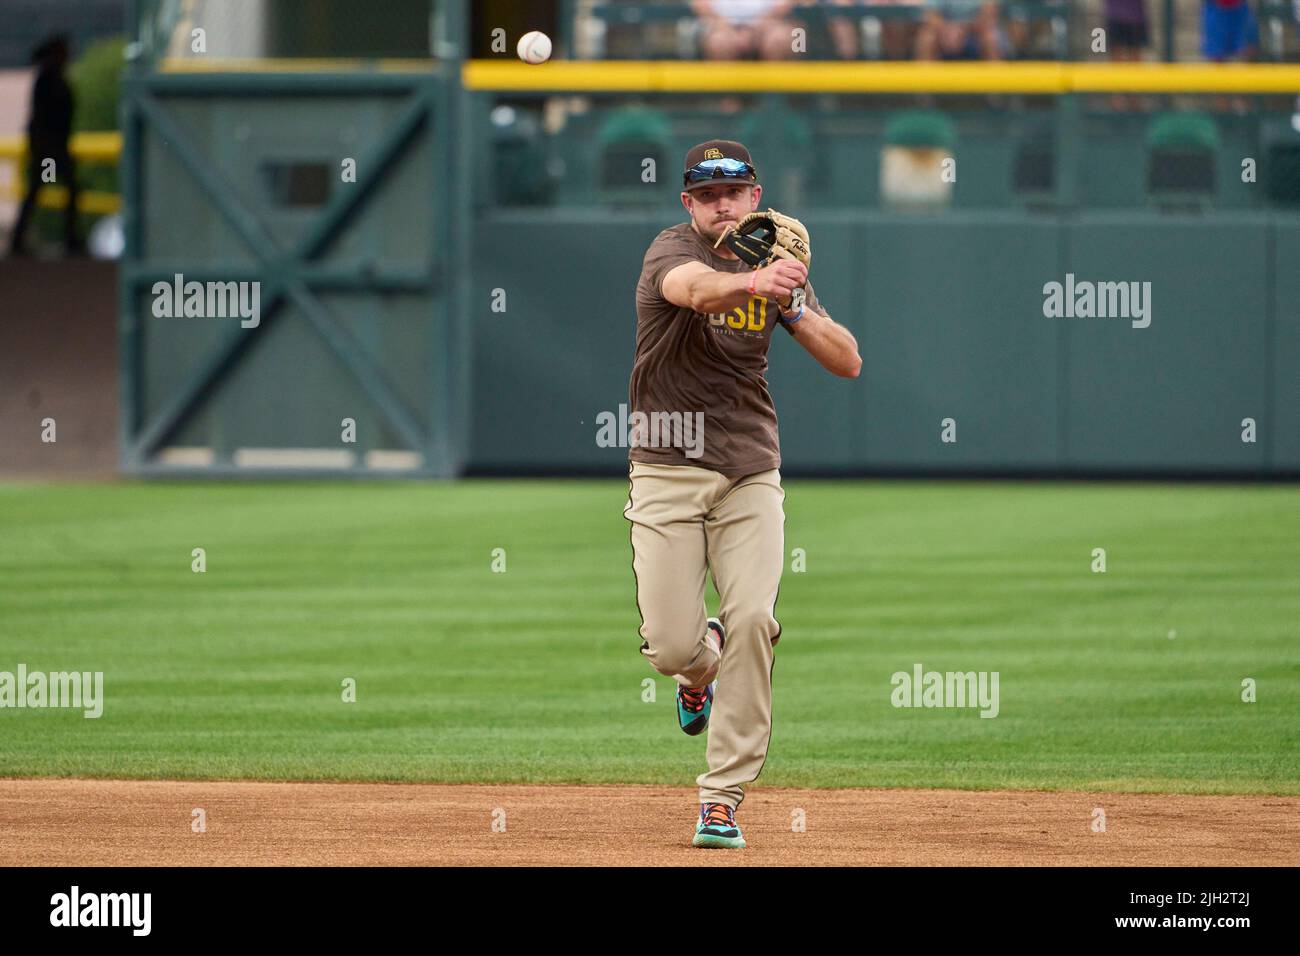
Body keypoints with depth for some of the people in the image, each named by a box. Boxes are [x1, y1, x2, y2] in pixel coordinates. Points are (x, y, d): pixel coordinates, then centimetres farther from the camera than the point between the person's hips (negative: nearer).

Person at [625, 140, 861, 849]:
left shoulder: (772, 263, 7)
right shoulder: (673, 252, -8)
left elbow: (848, 363, 2)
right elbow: (696, 287, -35)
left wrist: (797, 307, -17)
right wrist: (754, 283, -57)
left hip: (750, 471, 3)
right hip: (667, 470, -3)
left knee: (753, 620, -15)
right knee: (671, 647, -9)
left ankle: (723, 797, -9)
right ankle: (701, 663, 31)